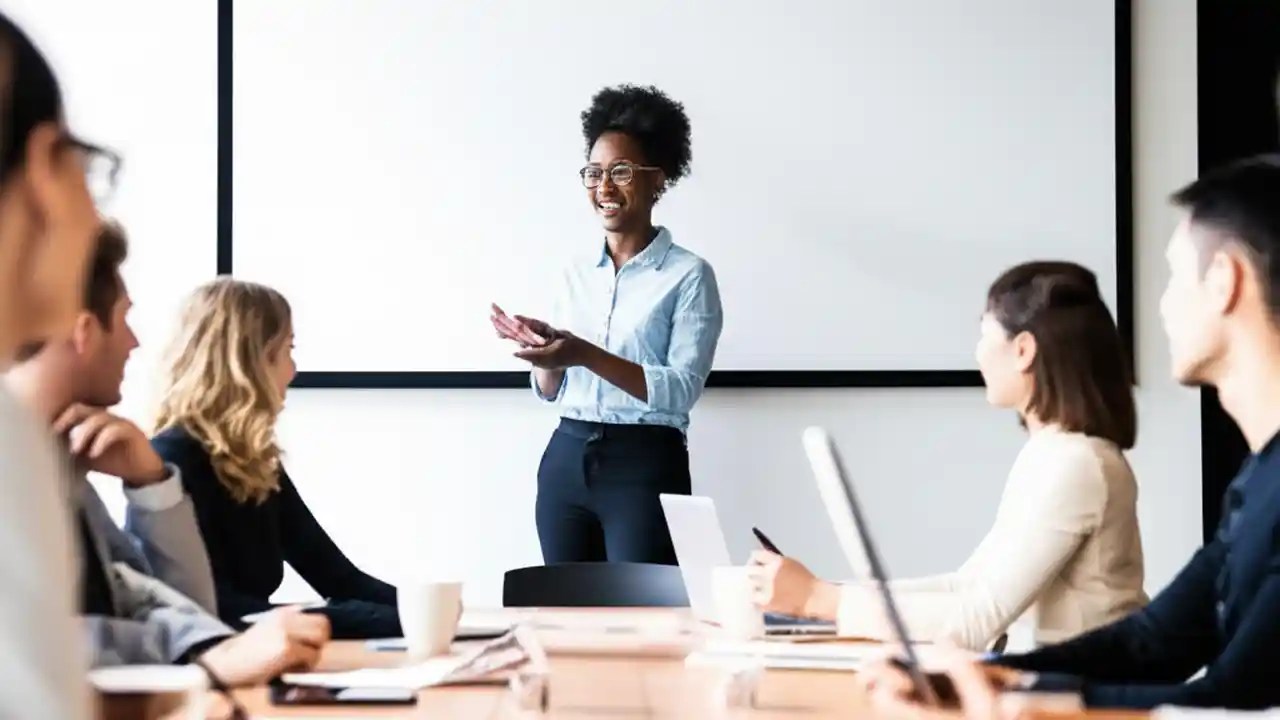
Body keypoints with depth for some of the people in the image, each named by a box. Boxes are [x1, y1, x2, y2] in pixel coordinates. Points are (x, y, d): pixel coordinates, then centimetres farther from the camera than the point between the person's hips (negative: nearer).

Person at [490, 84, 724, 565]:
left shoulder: (688, 274, -4)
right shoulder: (577, 275, 13)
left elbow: (680, 390, -14)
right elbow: (551, 392, 15)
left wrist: (586, 354, -21)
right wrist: (543, 353, -7)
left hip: (644, 466, -5)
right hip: (566, 461, 5)